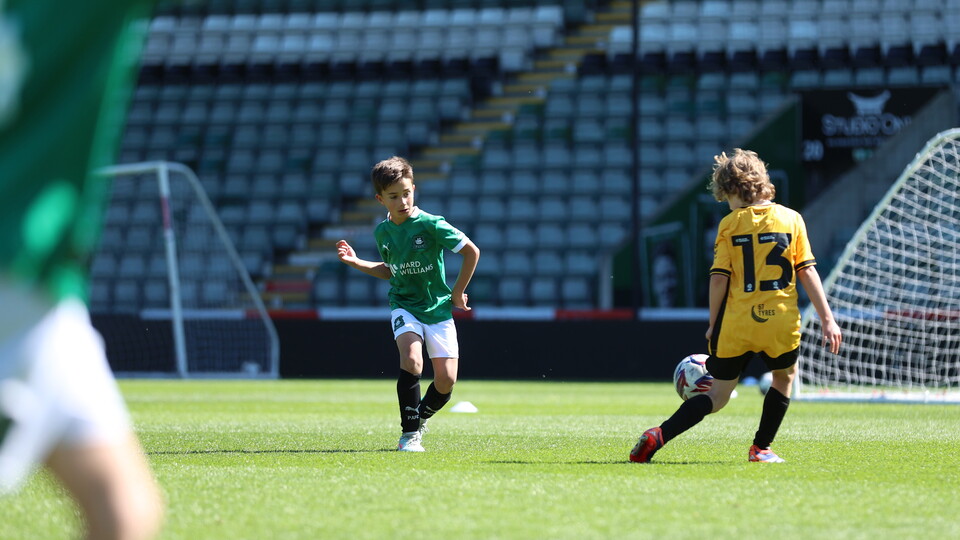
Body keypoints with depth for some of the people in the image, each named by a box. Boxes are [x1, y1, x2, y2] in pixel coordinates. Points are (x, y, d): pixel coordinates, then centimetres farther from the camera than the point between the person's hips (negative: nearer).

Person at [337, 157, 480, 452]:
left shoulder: (432, 225, -15)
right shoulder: (382, 232, 1)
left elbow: (472, 251, -6)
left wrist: (457, 292, -1)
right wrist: (355, 262, 8)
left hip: (438, 308, -2)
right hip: (404, 306, 2)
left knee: (446, 381, -5)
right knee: (411, 361, -26)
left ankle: (420, 418, 27)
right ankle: (409, 433, -15)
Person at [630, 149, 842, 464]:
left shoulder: (730, 224, 1)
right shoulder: (791, 219, 5)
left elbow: (719, 278, -4)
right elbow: (806, 272, 2)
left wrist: (713, 324, 6)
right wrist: (827, 319, 3)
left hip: (736, 323, 0)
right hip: (781, 321, 0)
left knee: (718, 396, 8)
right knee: (784, 378, 28)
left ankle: (658, 436, -10)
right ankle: (761, 448, 25)